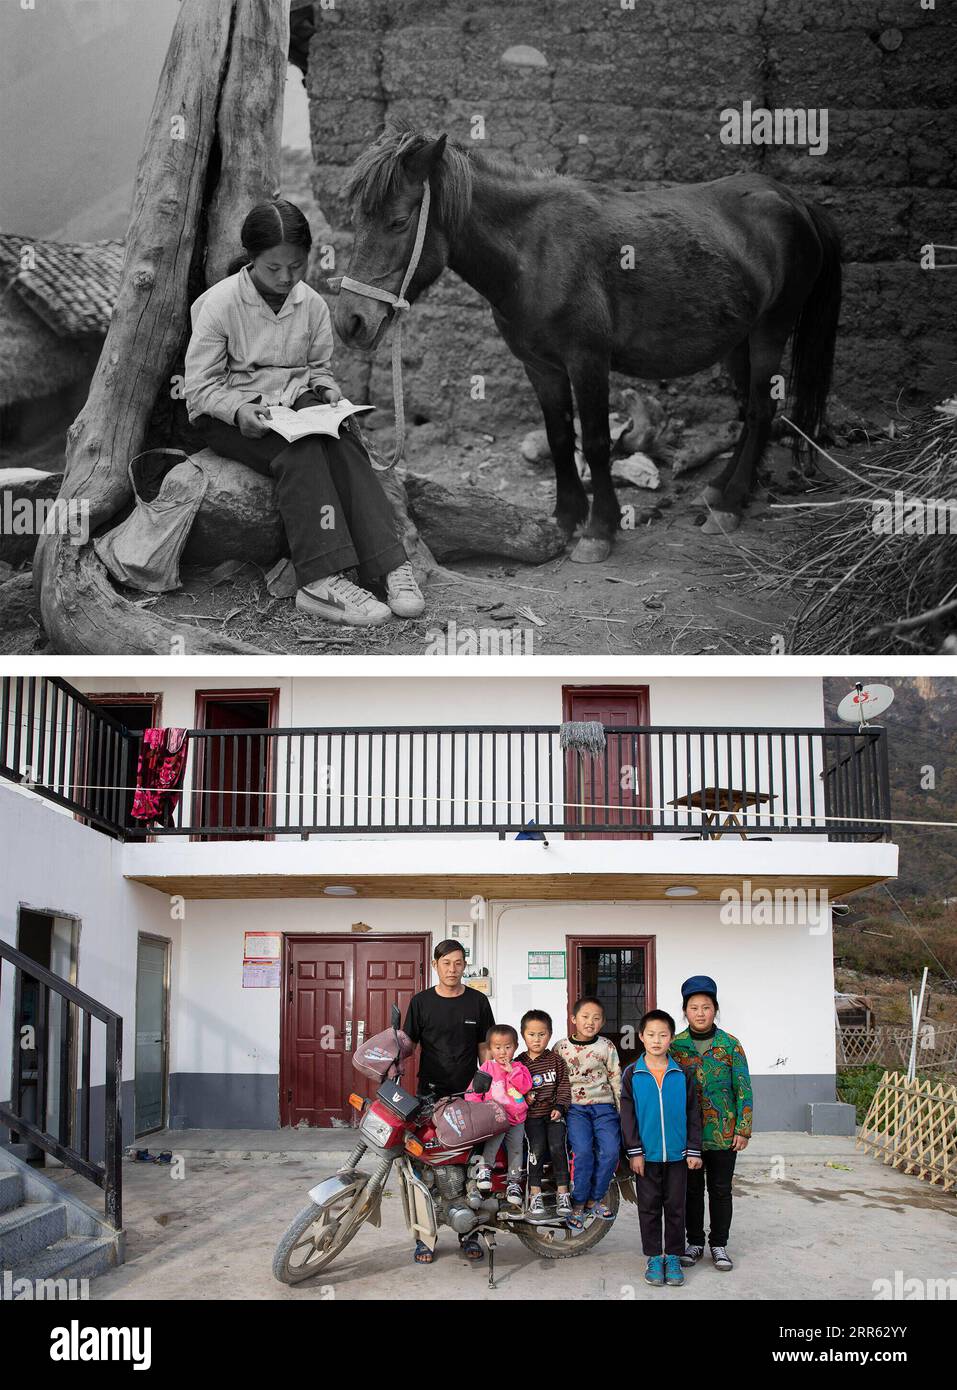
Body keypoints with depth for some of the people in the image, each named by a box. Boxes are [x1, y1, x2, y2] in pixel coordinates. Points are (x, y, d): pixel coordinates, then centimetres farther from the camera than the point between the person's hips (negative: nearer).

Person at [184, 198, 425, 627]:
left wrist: (327, 392, -6)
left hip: (295, 404, 4)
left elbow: (320, 367, 17)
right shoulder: (219, 303, -9)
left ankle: (391, 566, -36)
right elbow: (200, 387, -9)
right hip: (231, 415, -4)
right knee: (300, 451, -34)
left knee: (345, 446, -28)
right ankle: (323, 582, -46)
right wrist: (239, 410, -27)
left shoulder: (312, 304, 4)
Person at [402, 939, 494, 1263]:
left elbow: (485, 1048, 10)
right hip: (430, 1094, 0)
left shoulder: (477, 1001, 7)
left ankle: (469, 1233, 12)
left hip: (468, 1095, 0)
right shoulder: (421, 1002, 6)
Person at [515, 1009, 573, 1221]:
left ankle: (562, 1193, -10)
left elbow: (564, 1086, 7)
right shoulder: (518, 1063, 9)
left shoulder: (555, 1060, 10)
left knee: (557, 1146, -21)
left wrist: (560, 1107, -6)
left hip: (553, 1112, 0)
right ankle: (535, 1195, -15)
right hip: (531, 1115, 0)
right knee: (536, 1147, -22)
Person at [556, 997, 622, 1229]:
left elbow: (616, 1080, 11)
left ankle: (593, 1200, 0)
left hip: (603, 1105, 1)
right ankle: (578, 1205, -9)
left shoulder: (607, 1047, 7)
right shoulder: (561, 1048, 6)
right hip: (574, 1107, -1)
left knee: (610, 1151, -20)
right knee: (583, 1150, -24)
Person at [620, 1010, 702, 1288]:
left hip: (677, 1155, 0)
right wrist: (634, 1151, -6)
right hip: (646, 1155, 0)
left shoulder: (683, 1074, -1)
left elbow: (693, 1115, 2)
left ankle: (674, 1257, 20)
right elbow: (628, 1116, -2)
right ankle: (654, 1257, 20)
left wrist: (694, 1150, -1)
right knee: (649, 1208, 8)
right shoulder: (632, 1074, -3)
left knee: (675, 1207, 8)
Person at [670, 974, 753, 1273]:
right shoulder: (675, 1046, -1)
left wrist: (743, 1129, -5)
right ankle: (694, 1242, 24)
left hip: (723, 1133, -1)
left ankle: (719, 1245, 21)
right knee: (692, 1189, 10)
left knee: (720, 1189, 8)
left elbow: (743, 1088, -1)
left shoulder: (730, 1044, -3)